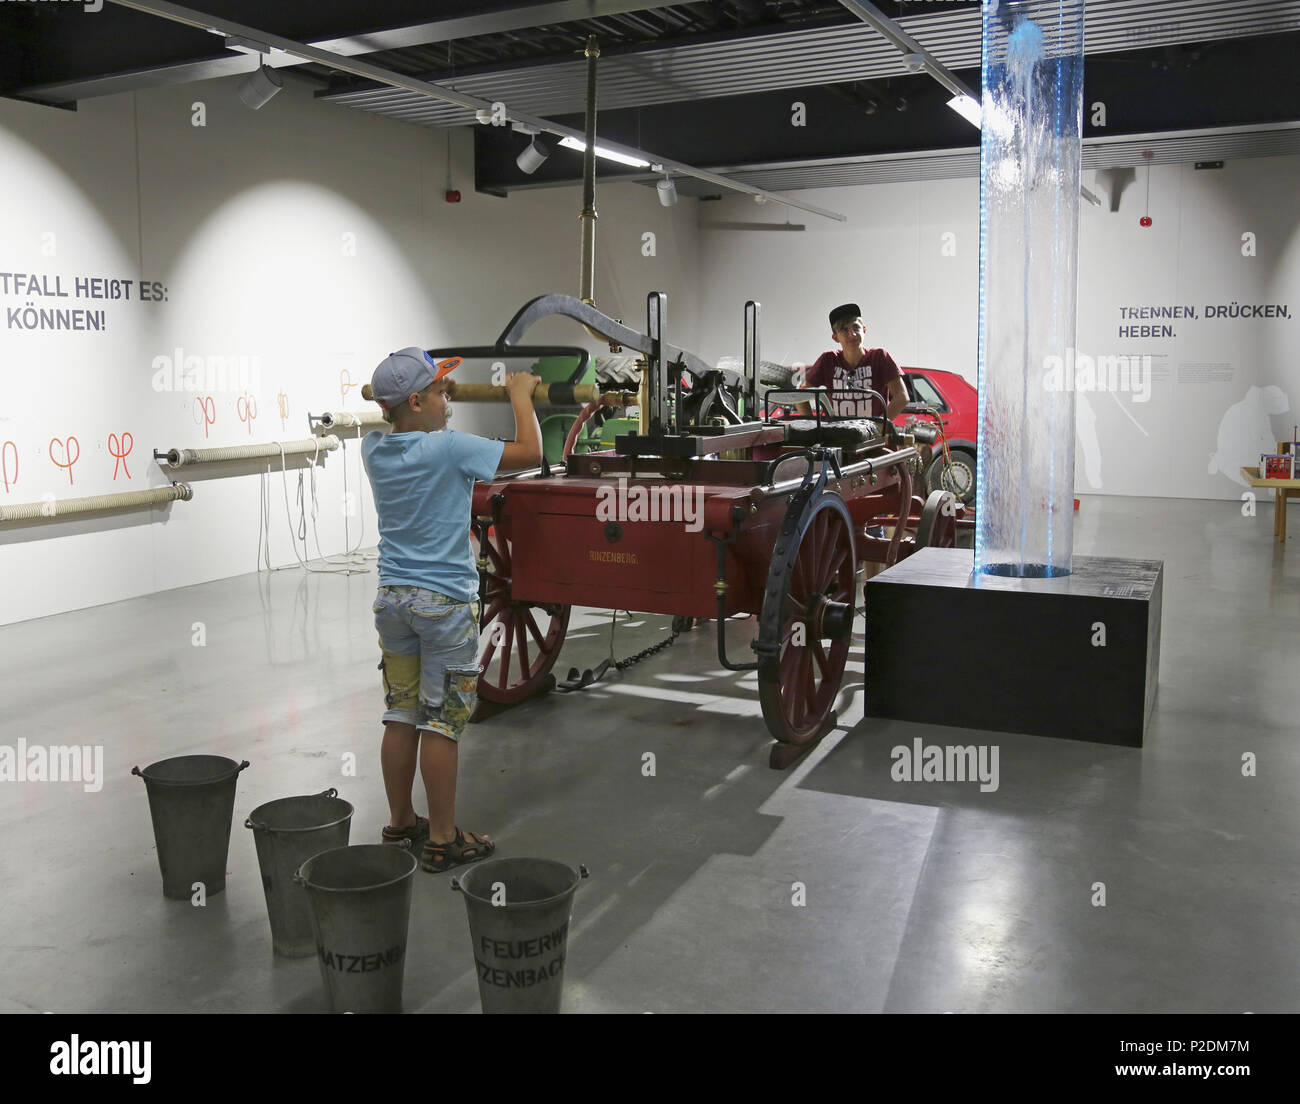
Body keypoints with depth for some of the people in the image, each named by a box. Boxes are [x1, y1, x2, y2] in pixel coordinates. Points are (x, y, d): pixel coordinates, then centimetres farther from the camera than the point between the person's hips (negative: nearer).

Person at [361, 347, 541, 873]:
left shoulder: (374, 449, 3)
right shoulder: (448, 448, -16)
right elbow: (529, 453, -10)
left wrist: (437, 390, 23)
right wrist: (521, 396, 3)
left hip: (391, 599, 7)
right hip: (445, 603, -7)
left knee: (400, 717, 13)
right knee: (441, 722, 0)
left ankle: (400, 823, 25)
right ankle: (442, 839, 8)